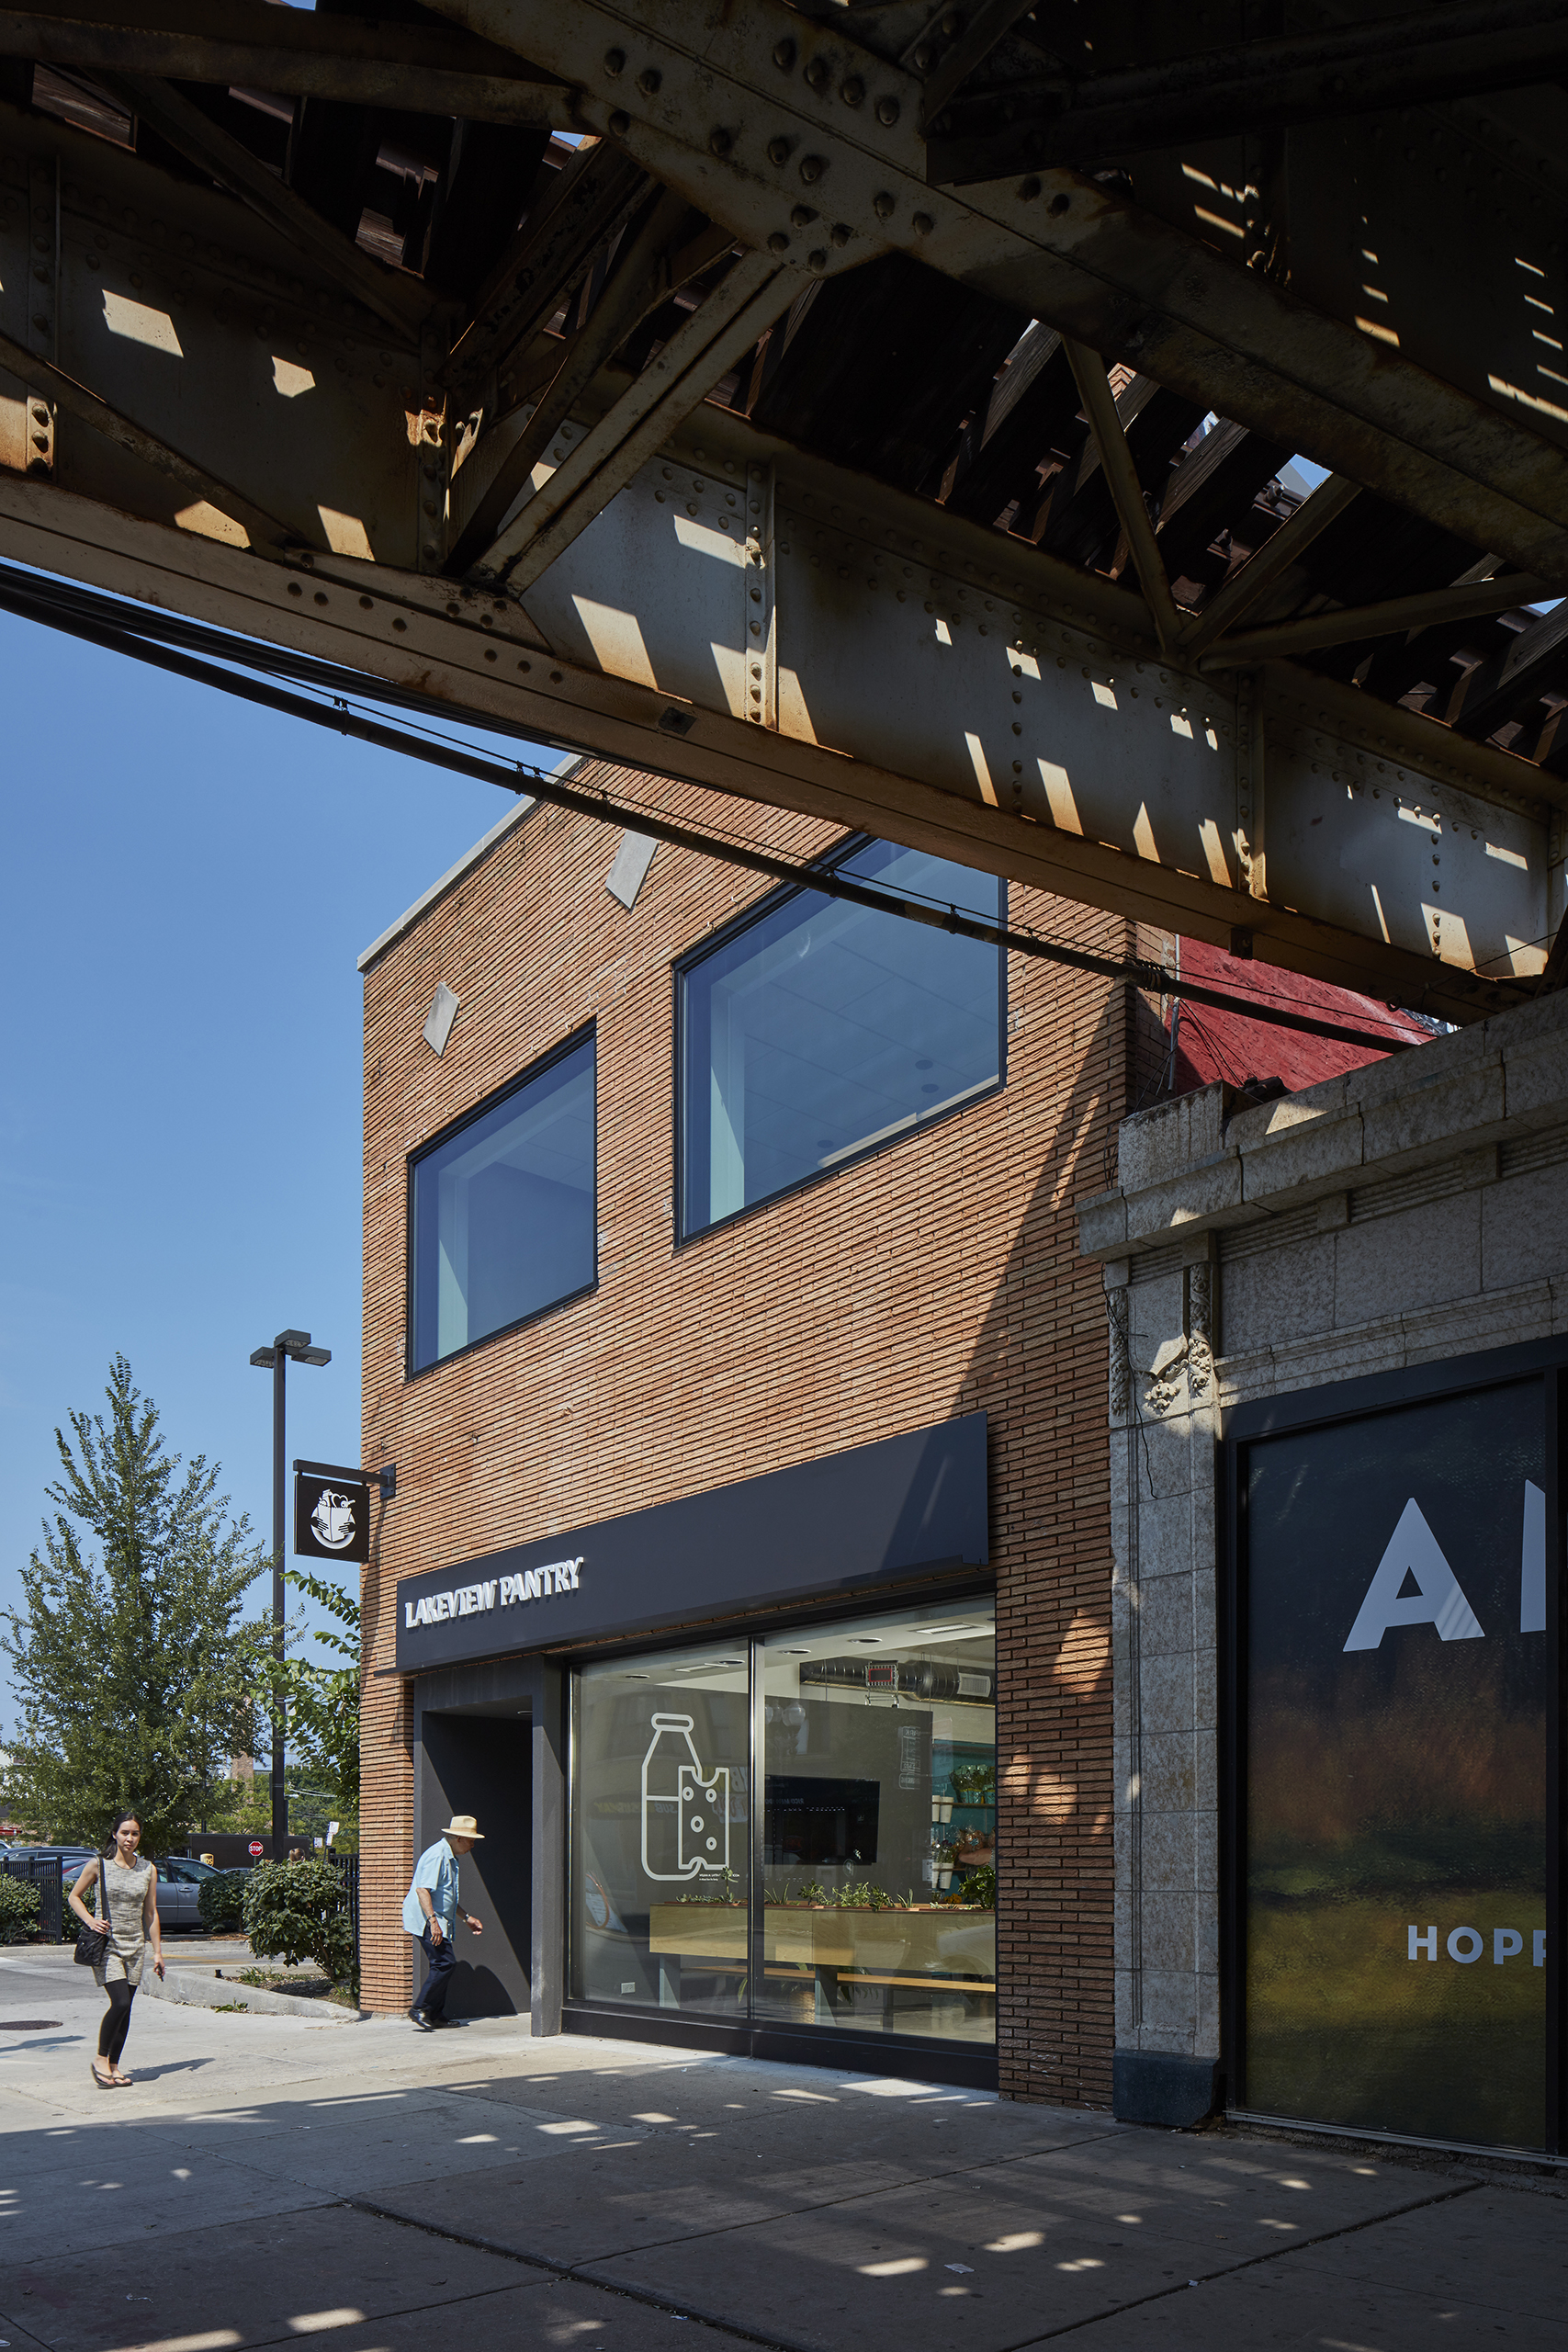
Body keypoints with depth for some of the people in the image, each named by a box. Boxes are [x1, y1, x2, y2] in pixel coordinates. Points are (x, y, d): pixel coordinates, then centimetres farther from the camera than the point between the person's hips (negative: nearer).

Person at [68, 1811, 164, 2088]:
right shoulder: (99, 1865, -4)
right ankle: (100, 2059, 1)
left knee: (125, 2007, 3)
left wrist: (157, 1951, 7)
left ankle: (113, 2066, 15)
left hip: (135, 1945, 4)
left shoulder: (148, 1870, 5)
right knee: (120, 2002, -17)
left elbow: (151, 1913, 9)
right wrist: (90, 1920, -11)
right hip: (106, 1944, -4)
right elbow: (74, 1896, 7)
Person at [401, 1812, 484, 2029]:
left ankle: (436, 2015, 12)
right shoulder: (436, 1855, -14)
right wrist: (433, 1921, -31)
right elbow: (422, 1889, -23)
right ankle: (420, 2009, -12)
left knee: (442, 1964, 7)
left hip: (439, 1921, 10)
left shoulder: (451, 1858, 20)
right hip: (425, 1920, -10)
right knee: (445, 1962, -16)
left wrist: (467, 1918, 31)